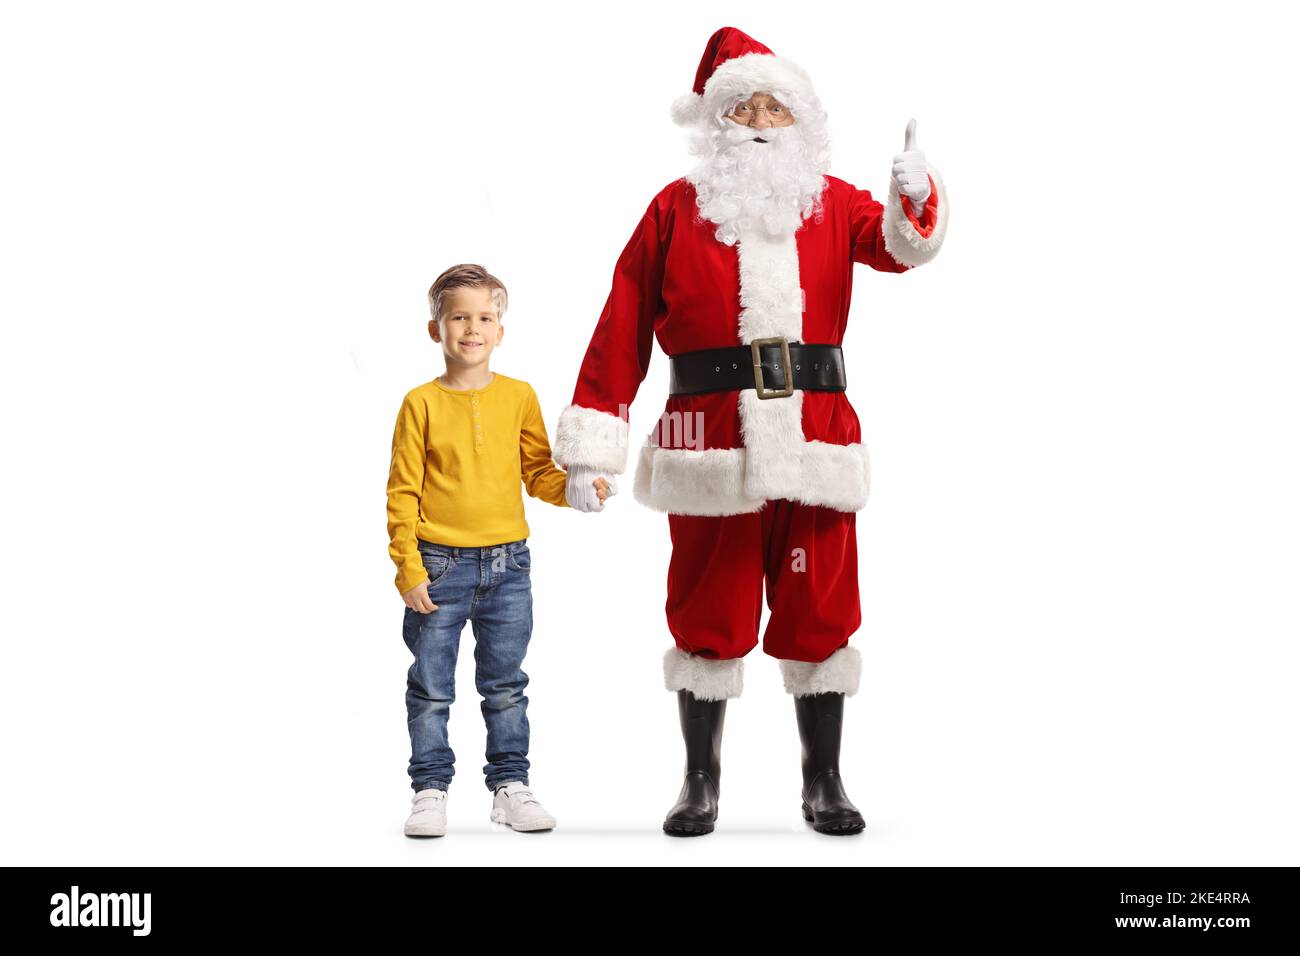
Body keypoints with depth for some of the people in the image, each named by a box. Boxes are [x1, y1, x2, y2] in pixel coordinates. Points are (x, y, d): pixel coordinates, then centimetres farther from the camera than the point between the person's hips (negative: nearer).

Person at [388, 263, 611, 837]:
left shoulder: (519, 396, 3)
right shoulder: (421, 403, -4)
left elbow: (539, 470, 9)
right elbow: (402, 491, -4)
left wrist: (576, 490, -12)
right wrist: (409, 568, -9)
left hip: (507, 563, 2)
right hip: (440, 564, -2)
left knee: (505, 686, 11)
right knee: (431, 688, 4)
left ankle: (510, 785, 21)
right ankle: (430, 789, 15)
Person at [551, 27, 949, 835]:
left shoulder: (831, 202, 13)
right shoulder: (677, 209, 6)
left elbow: (899, 244, -4)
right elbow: (623, 328, 2)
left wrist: (915, 198, -28)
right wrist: (592, 447, -2)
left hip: (814, 441, 2)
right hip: (709, 443, -1)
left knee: (820, 611, 6)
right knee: (709, 613, 6)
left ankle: (824, 782, 19)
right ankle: (701, 780, 19)